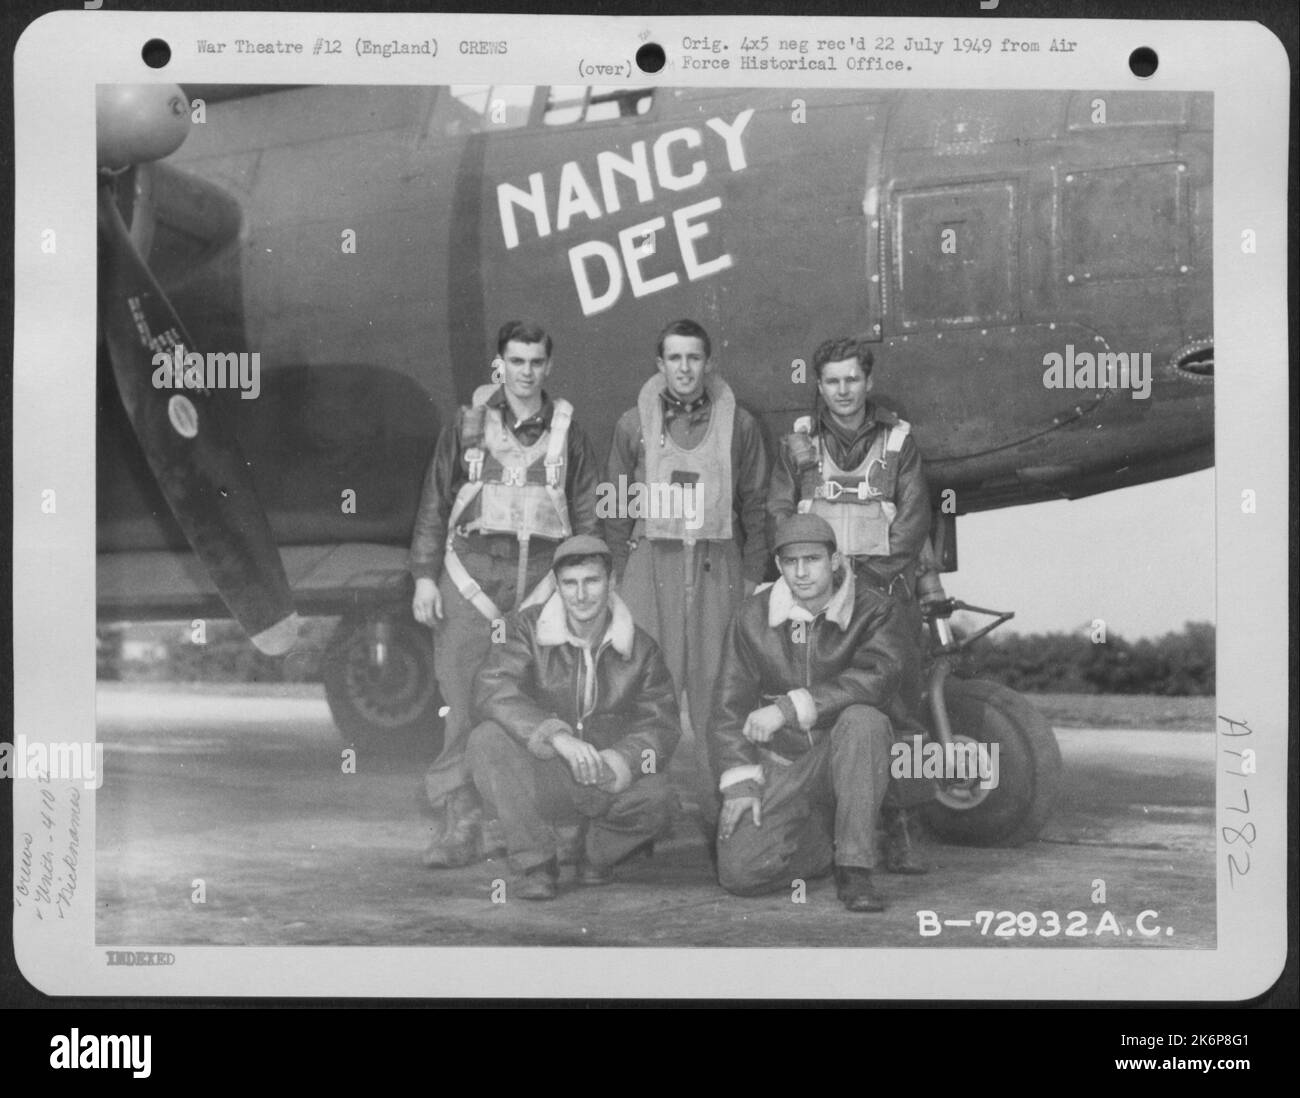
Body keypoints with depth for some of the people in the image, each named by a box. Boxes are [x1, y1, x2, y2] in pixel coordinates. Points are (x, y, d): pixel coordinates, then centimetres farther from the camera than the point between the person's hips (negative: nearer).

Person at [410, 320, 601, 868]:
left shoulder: (567, 431, 12)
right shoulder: (468, 423, 10)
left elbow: (586, 516, 12)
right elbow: (434, 504, 10)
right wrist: (424, 576, 3)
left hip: (541, 582, 0)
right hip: (470, 576, 0)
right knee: (464, 707, -4)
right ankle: (457, 827, 0)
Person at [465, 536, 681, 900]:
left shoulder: (639, 648, 2)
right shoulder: (527, 630, -4)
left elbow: (660, 724, -1)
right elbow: (492, 689, -21)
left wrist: (625, 757, -26)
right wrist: (557, 736, -36)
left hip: (609, 781, 1)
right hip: (541, 780, -1)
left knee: (658, 798, -31)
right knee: (487, 739, -29)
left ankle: (597, 855, 5)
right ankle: (533, 866, -19)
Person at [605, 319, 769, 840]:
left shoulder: (738, 425, 8)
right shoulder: (634, 424, 9)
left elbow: (755, 506, 9)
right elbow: (616, 509, 10)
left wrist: (753, 577, 3)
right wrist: (618, 575, 3)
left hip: (717, 566, 0)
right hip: (651, 564, 0)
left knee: (714, 691, -2)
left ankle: (718, 814, 3)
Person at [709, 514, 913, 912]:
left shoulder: (876, 612, -7)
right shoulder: (754, 616, 3)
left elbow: (874, 679, -26)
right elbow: (730, 704, 5)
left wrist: (789, 707, -31)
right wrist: (739, 782, -7)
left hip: (846, 758, -2)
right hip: (779, 764, 2)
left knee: (863, 719, -37)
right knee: (739, 872, -17)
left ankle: (855, 869, -24)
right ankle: (827, 842, 15)